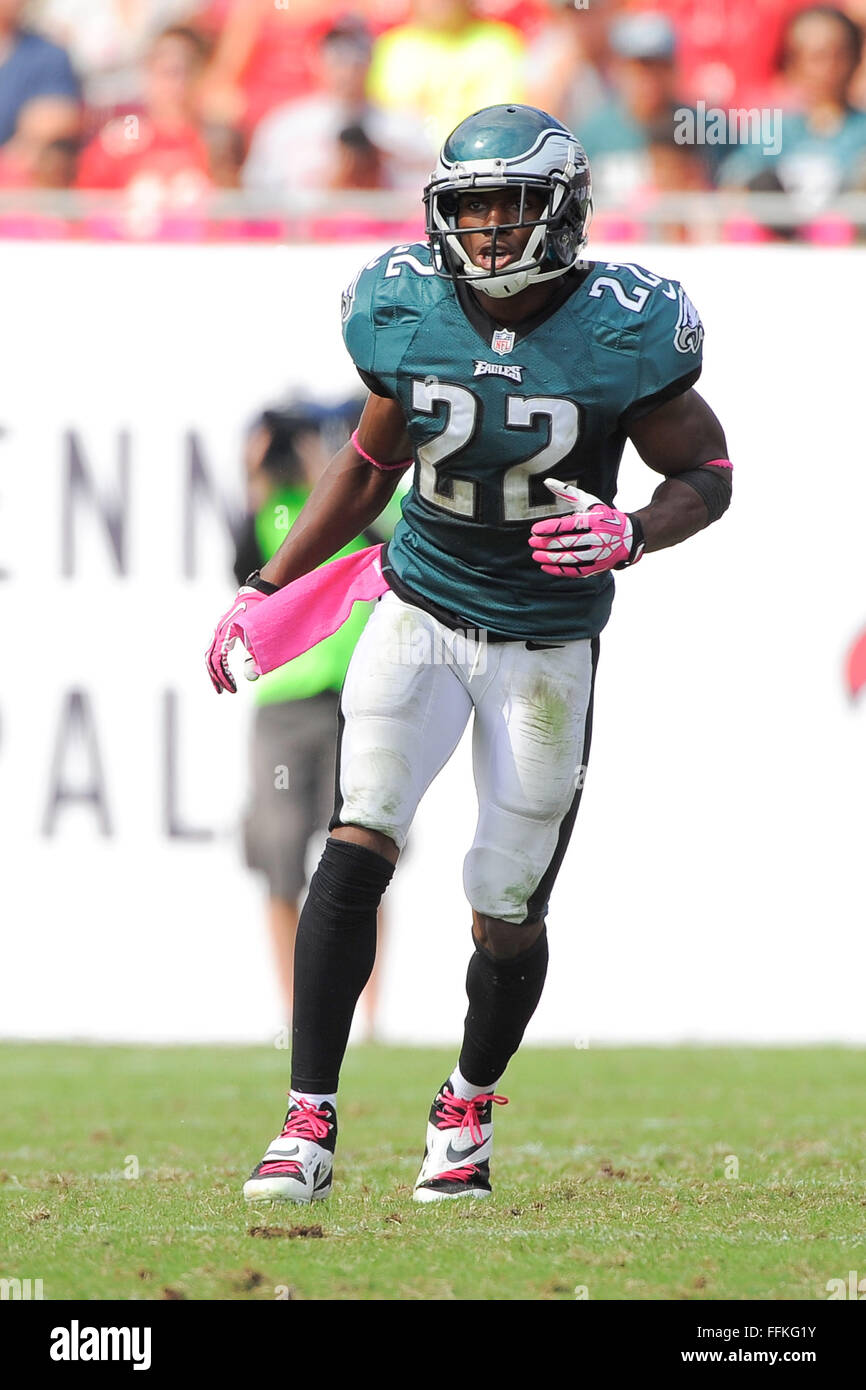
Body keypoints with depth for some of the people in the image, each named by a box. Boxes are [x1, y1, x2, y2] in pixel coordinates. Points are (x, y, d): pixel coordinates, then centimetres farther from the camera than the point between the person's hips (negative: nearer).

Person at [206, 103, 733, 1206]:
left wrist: (633, 533, -23)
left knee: (508, 916, 4)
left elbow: (707, 472, -2)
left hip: (547, 646, -1)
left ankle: (468, 1111, 32)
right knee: (358, 845, -18)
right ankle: (308, 1124, -17)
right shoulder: (404, 315, -6)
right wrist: (267, 588, 9)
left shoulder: (624, 332, -15)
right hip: (422, 611, 1)